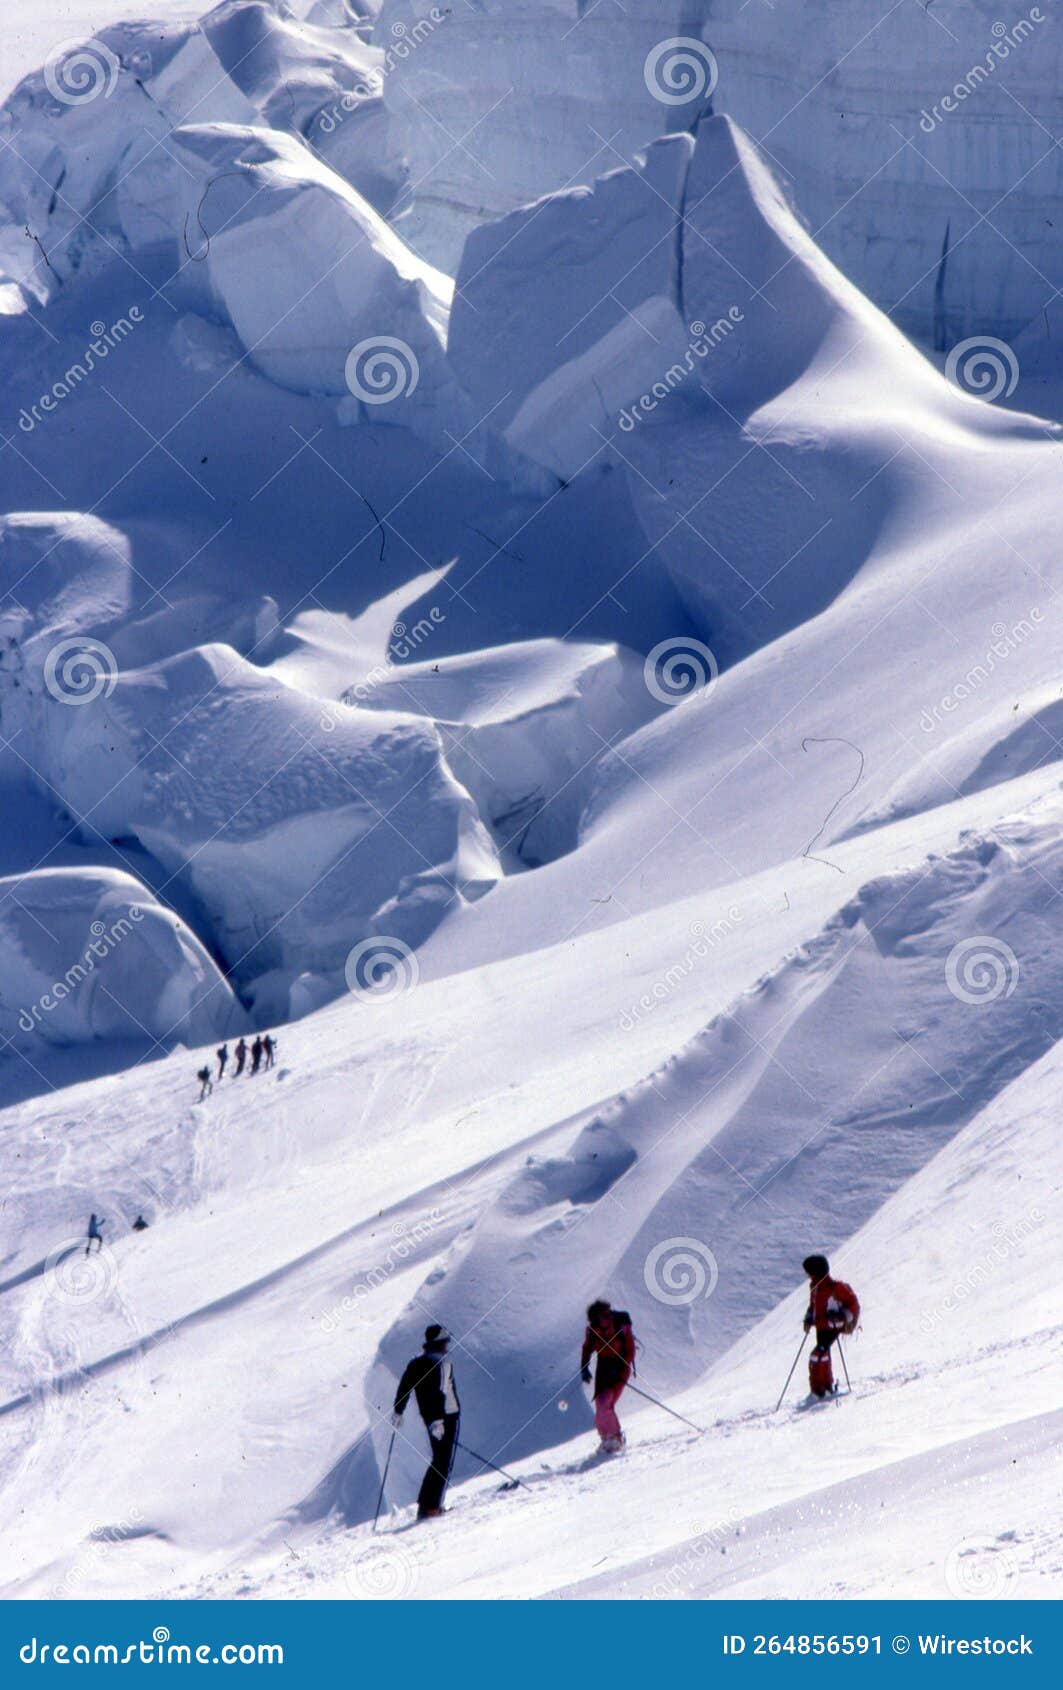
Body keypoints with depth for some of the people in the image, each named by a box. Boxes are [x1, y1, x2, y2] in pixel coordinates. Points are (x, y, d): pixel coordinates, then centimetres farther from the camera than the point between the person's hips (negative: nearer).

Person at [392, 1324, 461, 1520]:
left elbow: (404, 1388, 12)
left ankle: (426, 1504, 17)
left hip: (428, 1417, 8)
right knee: (444, 1462, -4)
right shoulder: (442, 1362, -14)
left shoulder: (415, 1363, 9)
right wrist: (438, 1419, -28)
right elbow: (439, 1391, -24)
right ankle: (431, 1508, -11)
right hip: (446, 1416, -8)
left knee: (438, 1460, 19)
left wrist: (398, 1412, 22)